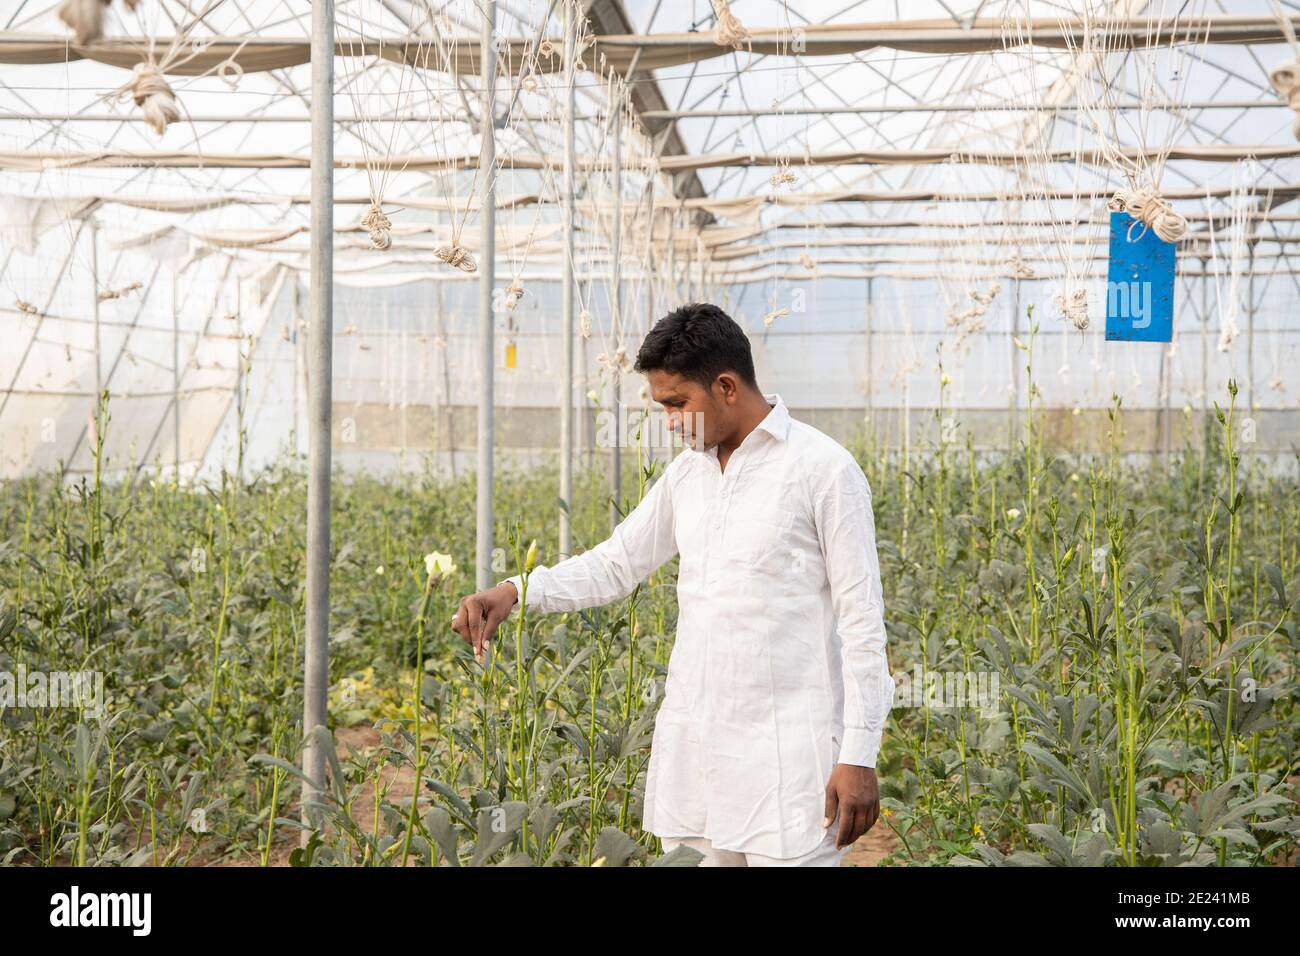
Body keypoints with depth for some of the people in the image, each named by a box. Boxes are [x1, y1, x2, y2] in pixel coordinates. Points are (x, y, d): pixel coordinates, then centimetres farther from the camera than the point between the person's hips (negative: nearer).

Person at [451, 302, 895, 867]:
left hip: (785, 750, -6)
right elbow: (616, 563, 16)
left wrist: (859, 755, -12)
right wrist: (515, 591, 0)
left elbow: (862, 620, -9)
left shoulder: (824, 469, -8)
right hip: (695, 738, 6)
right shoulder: (687, 471, 11)